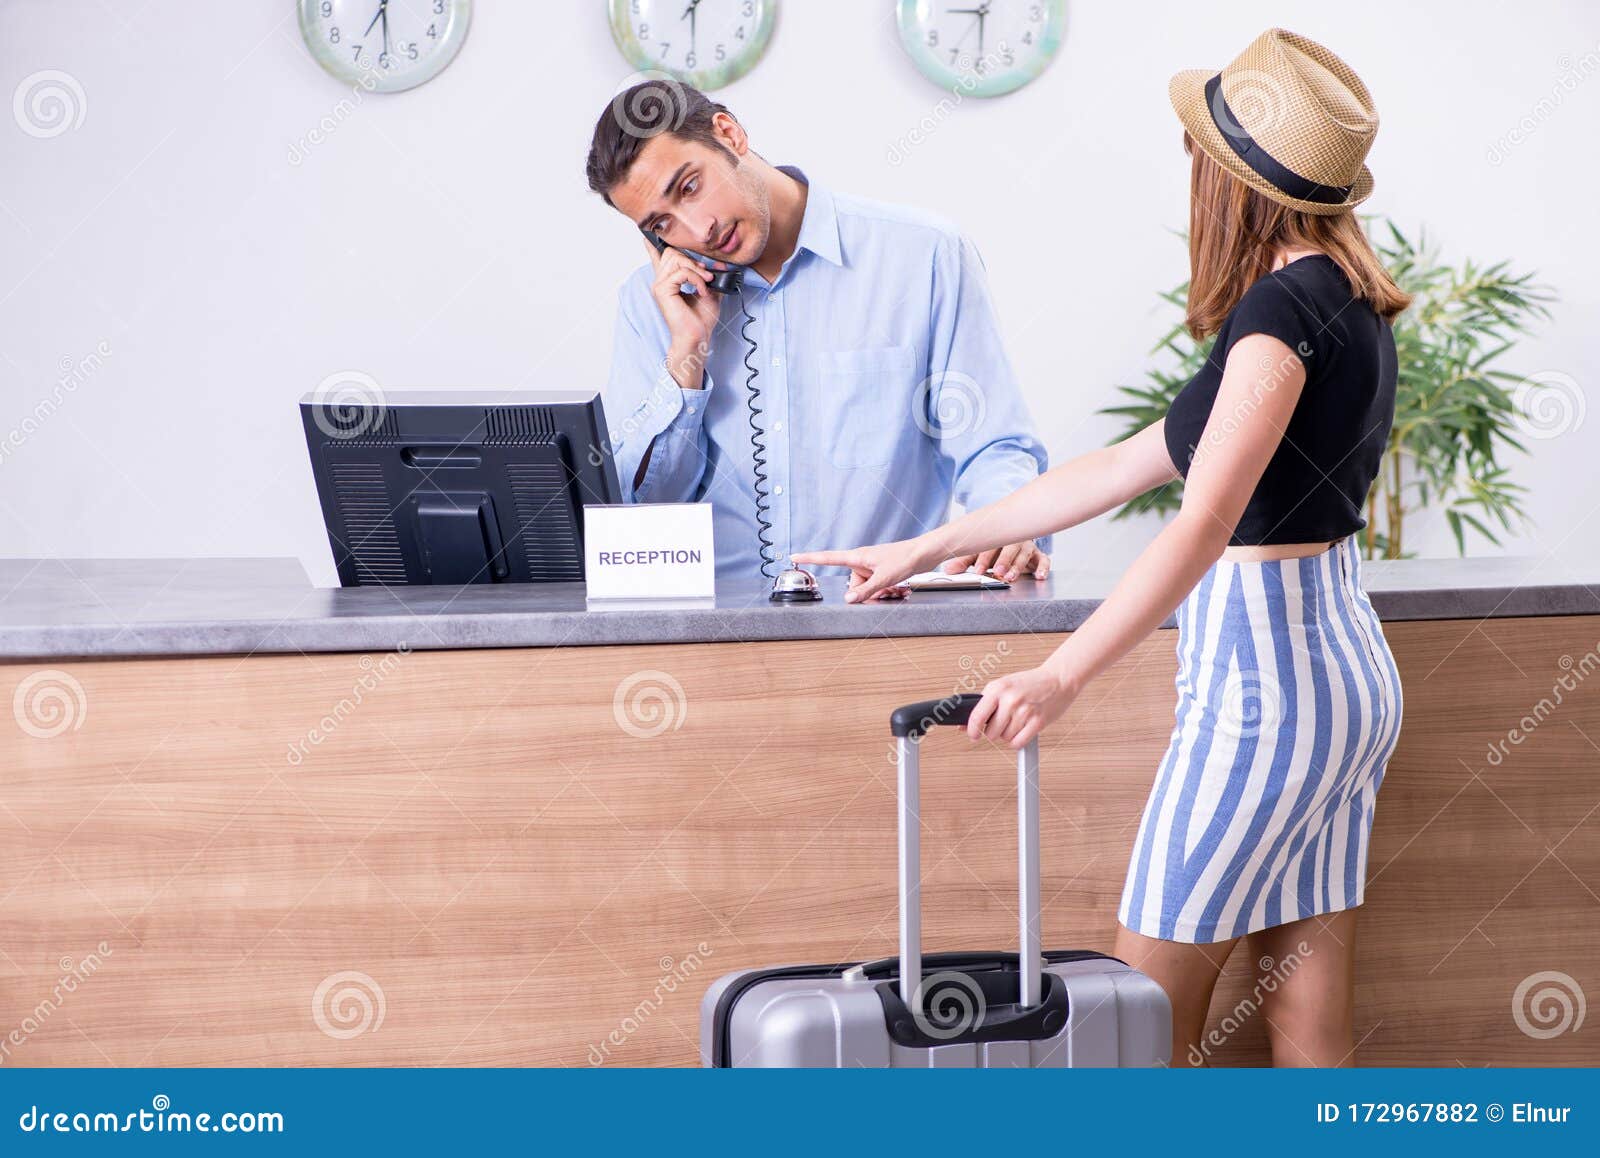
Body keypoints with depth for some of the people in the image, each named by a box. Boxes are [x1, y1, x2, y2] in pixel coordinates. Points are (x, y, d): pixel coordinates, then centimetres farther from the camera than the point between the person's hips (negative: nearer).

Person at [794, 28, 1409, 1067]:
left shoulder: (1283, 307, -15)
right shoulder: (1347, 304, 14)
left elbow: (1205, 521, -29)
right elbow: (1119, 471, 16)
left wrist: (1063, 675, -37)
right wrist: (926, 549, 18)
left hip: (1264, 681, -9)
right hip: (1352, 668, 9)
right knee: (1312, 1028, 11)